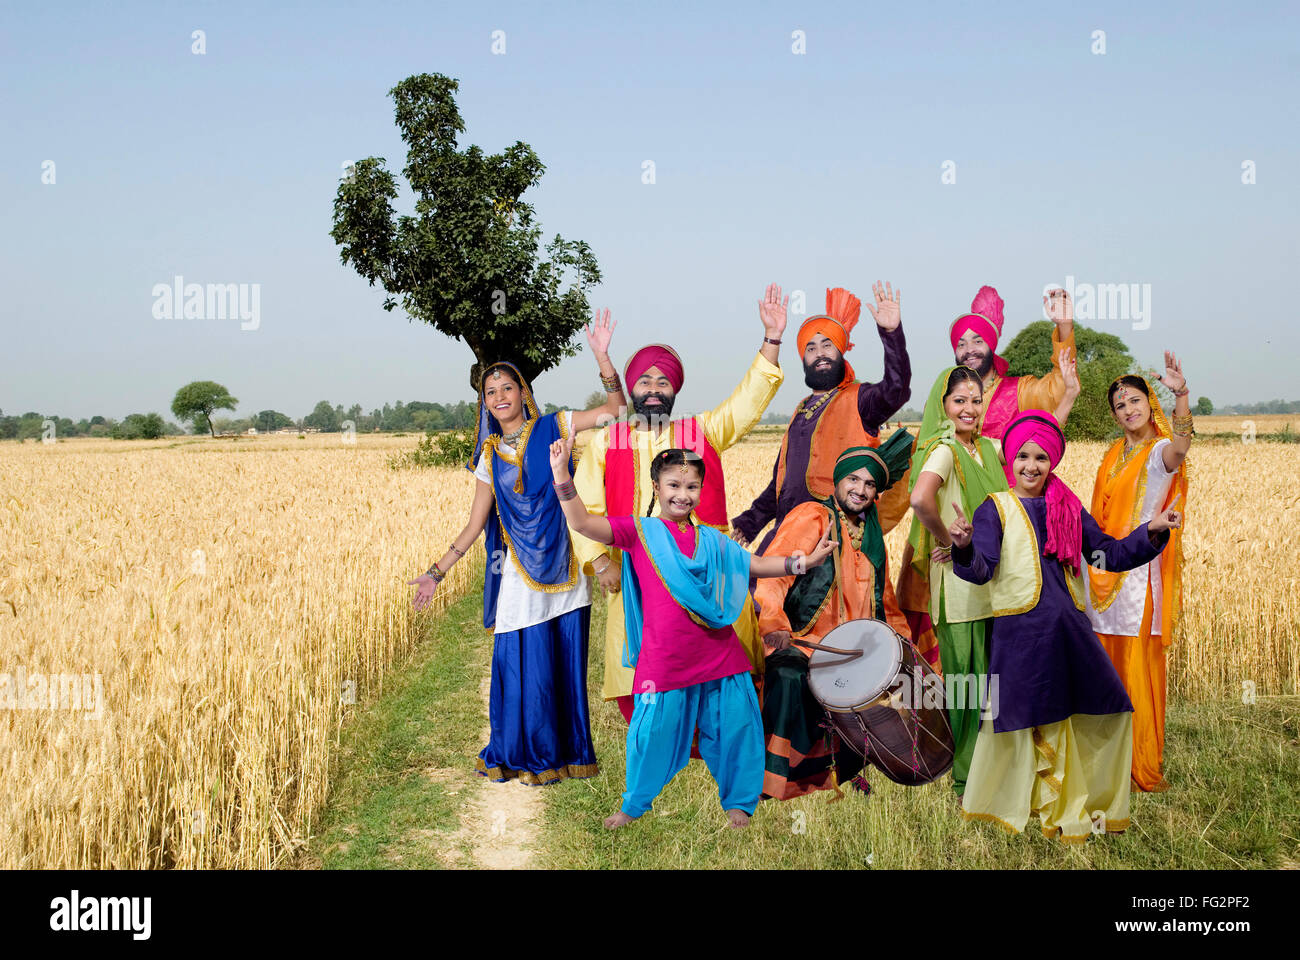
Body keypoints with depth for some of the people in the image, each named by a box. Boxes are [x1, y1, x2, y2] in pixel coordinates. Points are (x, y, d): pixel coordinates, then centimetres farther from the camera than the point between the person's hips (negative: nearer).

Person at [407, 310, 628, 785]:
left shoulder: (553, 428, 4)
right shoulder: (491, 456, 9)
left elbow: (616, 407, -4)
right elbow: (476, 523, 10)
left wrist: (601, 356, -16)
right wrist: (437, 572, 7)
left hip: (564, 568, -1)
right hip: (519, 575, 1)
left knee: (565, 663, 6)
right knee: (525, 666, 1)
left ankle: (567, 751, 21)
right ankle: (527, 754, 18)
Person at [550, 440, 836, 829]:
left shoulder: (711, 540, 12)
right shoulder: (640, 531, -1)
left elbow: (757, 564, 18)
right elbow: (582, 523, -11)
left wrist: (805, 560, 9)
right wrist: (561, 474, -22)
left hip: (718, 652, 4)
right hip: (664, 658, -3)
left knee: (737, 726, 9)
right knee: (653, 731, 6)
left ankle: (738, 801, 32)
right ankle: (634, 805, 31)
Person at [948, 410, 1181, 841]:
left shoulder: (1067, 506, 14)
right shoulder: (995, 508, -1)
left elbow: (1108, 554, 12)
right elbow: (981, 570, -15)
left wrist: (1151, 532, -1)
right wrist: (964, 547, -36)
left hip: (1068, 627, 5)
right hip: (1019, 631, -5)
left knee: (1106, 708, 6)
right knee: (1027, 719, 0)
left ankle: (1079, 804, 23)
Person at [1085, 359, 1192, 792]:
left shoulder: (1160, 452, -8)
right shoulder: (1115, 454, 14)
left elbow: (1180, 447, -34)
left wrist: (1181, 394, -49)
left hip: (1138, 572, -7)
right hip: (1104, 571, 7)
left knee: (1138, 668, -2)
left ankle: (1144, 765, 9)